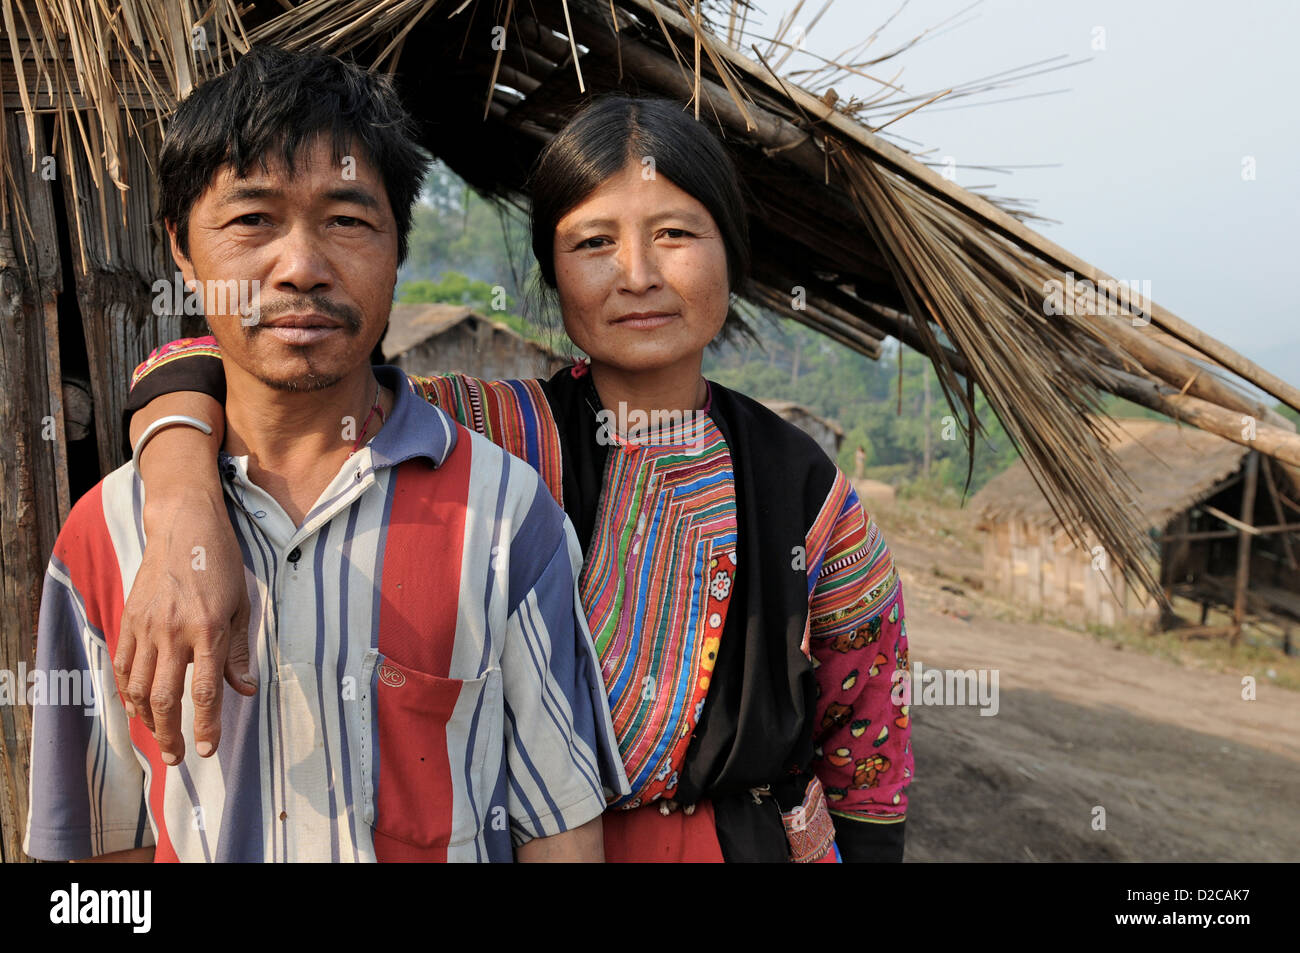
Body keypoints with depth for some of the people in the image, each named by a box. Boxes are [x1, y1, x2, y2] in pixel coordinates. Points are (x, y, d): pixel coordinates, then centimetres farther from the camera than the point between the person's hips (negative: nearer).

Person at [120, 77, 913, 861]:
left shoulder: (805, 489, -12)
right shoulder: (503, 440, -18)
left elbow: (869, 727, 0)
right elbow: (211, 369, -24)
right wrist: (191, 522, -41)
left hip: (761, 840, 1)